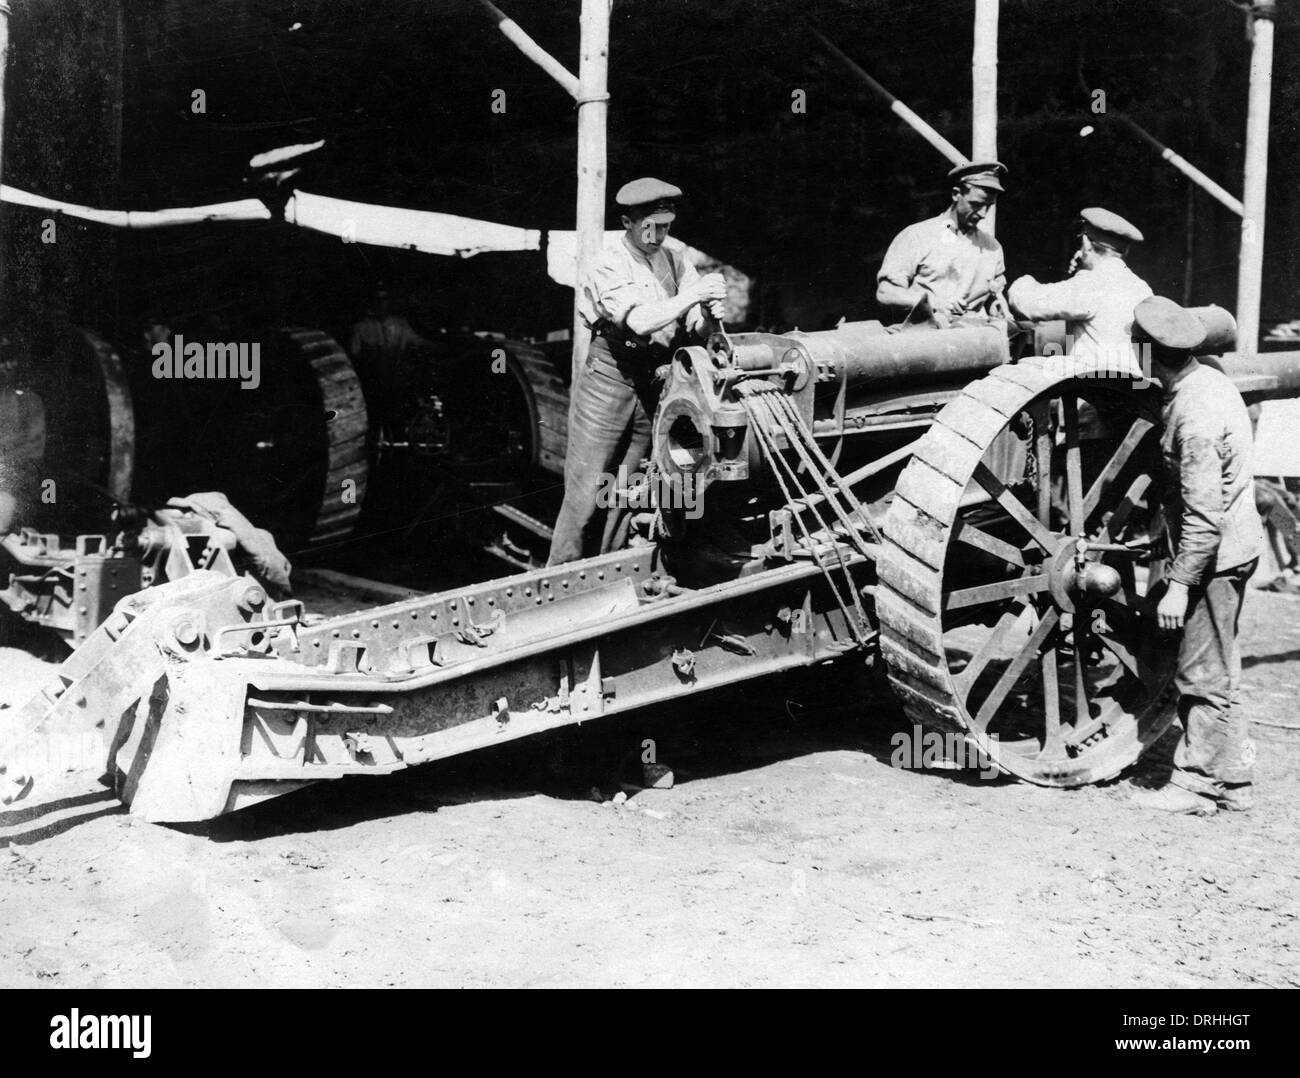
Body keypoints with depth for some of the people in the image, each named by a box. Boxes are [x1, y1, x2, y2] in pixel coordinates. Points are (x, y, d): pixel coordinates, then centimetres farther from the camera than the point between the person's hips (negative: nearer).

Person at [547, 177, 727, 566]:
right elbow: (639, 321, -27)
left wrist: (710, 312, -26)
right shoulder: (609, 266, -12)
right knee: (585, 490, -3)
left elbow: (696, 328, -3)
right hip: (608, 381, -5)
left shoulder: (675, 261, 5)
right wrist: (694, 293, -29)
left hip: (651, 385, 5)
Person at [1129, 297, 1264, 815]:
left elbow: (1204, 515, -26)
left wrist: (1180, 583, -23)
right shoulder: (1208, 380, 4)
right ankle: (1227, 774, 28)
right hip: (1232, 543, 10)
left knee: (1204, 674, 1)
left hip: (1213, 556, -10)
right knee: (1208, 668, 18)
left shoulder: (1196, 416, -26)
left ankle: (1201, 783, 12)